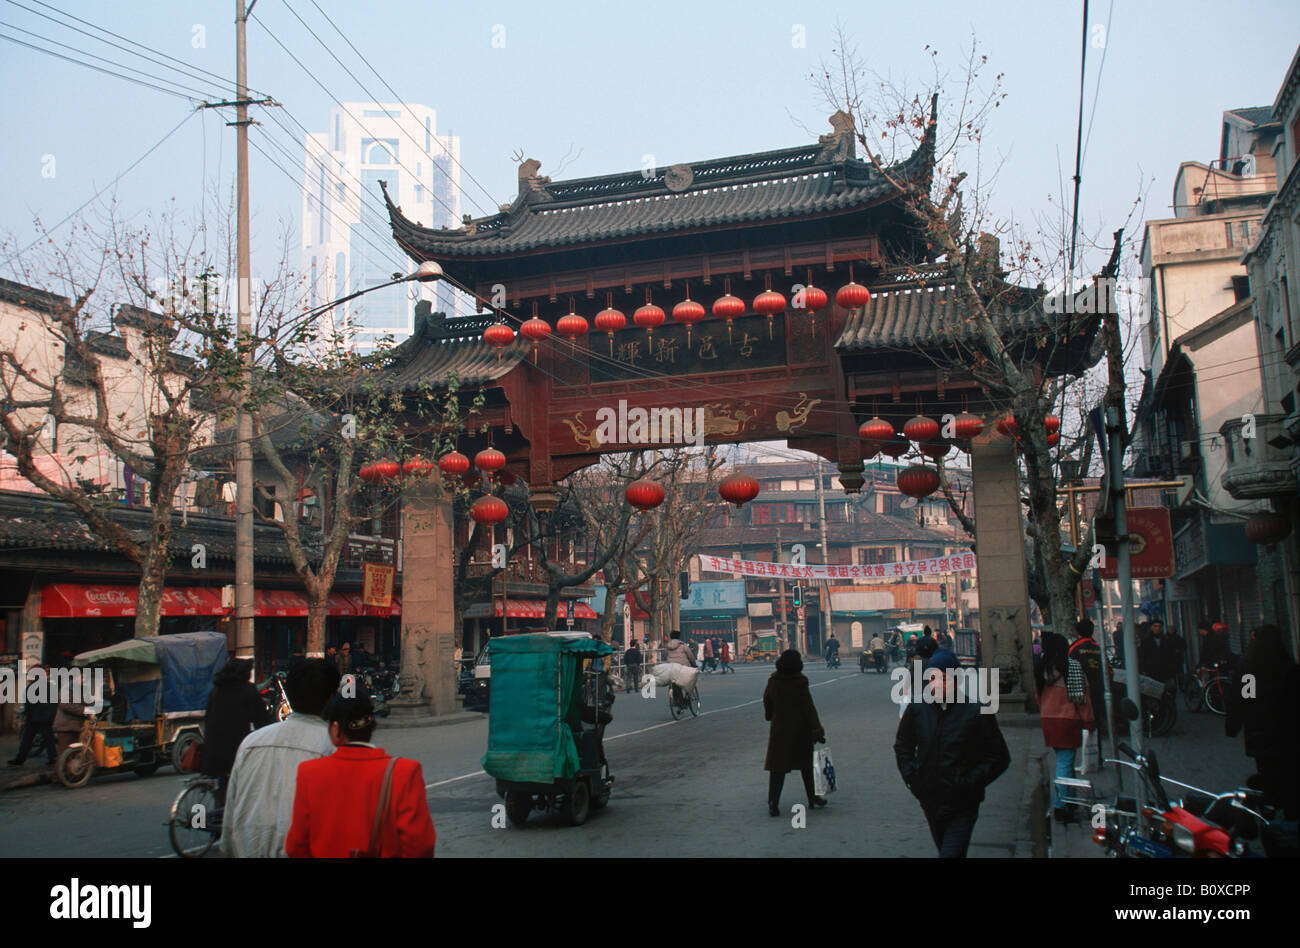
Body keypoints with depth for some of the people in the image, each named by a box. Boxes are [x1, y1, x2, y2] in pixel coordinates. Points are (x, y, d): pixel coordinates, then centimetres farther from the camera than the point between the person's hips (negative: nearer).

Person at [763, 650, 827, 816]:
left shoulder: (773, 682, -3)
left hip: (779, 729, 2)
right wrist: (817, 730, -13)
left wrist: (770, 716, 30)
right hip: (800, 729, -2)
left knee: (777, 766, 2)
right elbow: (809, 709, -15)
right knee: (806, 764, 15)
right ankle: (812, 798, 27)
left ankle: (773, 802, -10)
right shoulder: (800, 684, -15)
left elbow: (767, 701, 11)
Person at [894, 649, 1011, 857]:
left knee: (951, 853, -15)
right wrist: (911, 776, 3)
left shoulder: (975, 712, -10)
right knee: (944, 850, 18)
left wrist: (969, 783, -12)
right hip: (930, 800, 4)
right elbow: (902, 746, 17)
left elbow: (1000, 758, -4)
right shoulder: (917, 708, 1)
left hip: (962, 806, -4)